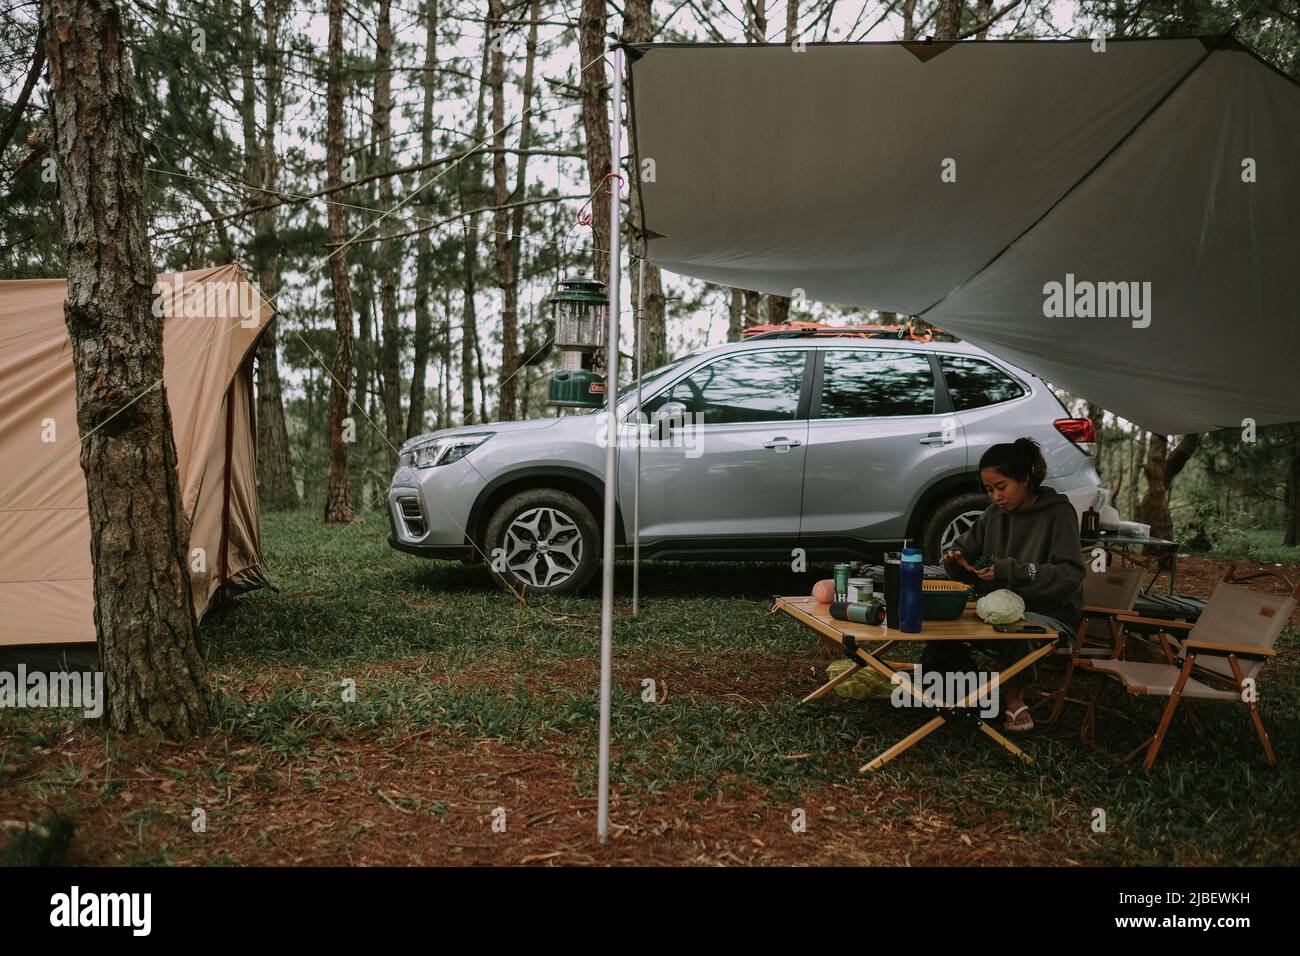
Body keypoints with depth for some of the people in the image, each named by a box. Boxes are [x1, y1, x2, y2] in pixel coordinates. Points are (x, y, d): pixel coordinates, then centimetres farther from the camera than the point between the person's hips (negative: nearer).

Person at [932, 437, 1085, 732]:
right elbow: (966, 547, 17)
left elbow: (1070, 575, -18)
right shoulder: (994, 514, 7)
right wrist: (955, 558, -8)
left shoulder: (1058, 513, -9)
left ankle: (1015, 697, -12)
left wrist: (1010, 571, -27)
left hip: (1051, 615, -5)